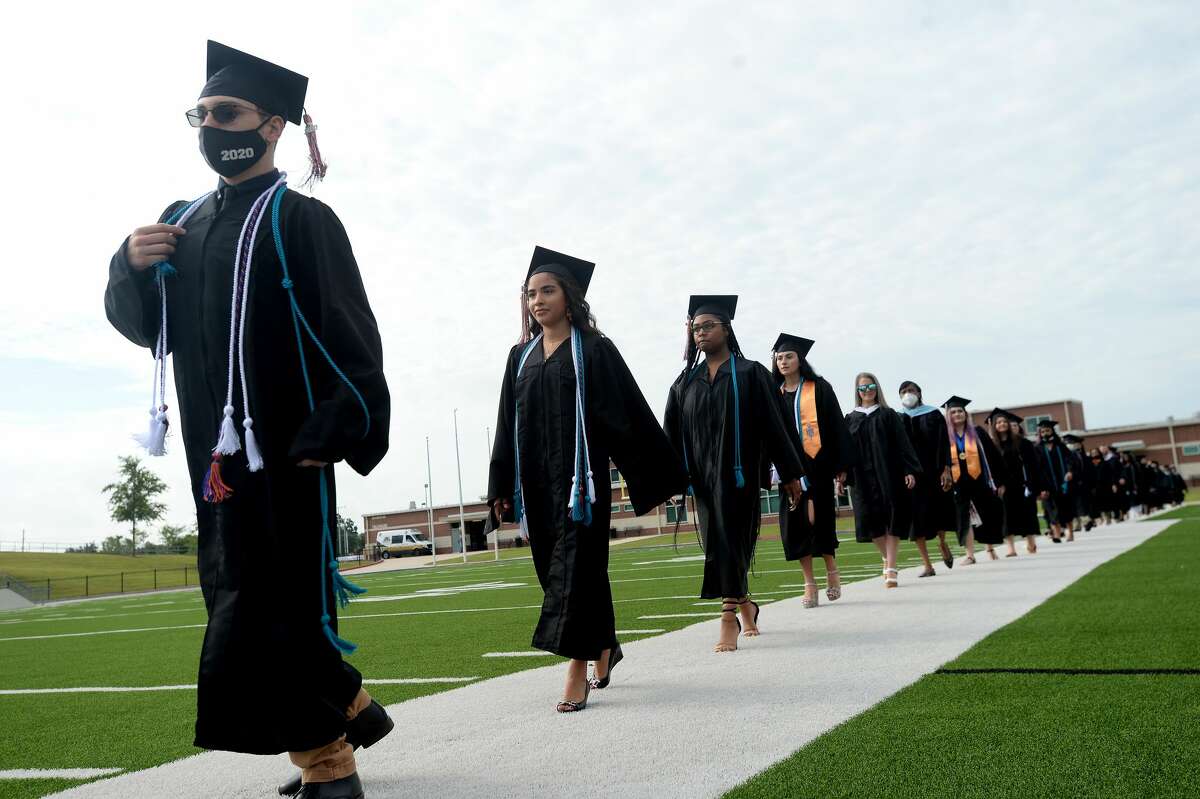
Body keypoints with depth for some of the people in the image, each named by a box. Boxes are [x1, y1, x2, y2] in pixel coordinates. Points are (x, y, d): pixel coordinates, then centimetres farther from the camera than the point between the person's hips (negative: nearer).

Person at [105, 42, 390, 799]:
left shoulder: (300, 219, -6)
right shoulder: (183, 221, 15)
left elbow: (350, 332, -13)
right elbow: (144, 326, 15)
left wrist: (331, 432, -22)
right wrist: (133, 265, -4)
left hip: (284, 444, -7)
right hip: (217, 448, 8)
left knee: (273, 608, -6)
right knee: (241, 598, 13)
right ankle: (348, 713, 31)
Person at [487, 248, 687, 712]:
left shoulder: (593, 349, -2)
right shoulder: (521, 356, 13)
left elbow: (629, 414, -4)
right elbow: (508, 425, 12)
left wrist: (655, 478, -7)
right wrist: (502, 489, 7)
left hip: (578, 474, -5)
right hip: (536, 480, 6)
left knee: (576, 567, -7)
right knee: (556, 571, 12)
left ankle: (578, 671, -2)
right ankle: (605, 648, 31)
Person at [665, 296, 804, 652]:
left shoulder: (750, 373, -1)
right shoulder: (686, 381, 11)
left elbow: (773, 425, -3)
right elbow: (671, 434, 8)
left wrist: (790, 474, -6)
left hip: (737, 472, -5)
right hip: (702, 476, 5)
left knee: (730, 542, -9)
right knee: (717, 544, 11)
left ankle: (729, 619, -6)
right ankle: (745, 604, 30)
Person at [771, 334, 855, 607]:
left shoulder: (819, 388, 2)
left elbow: (836, 427, 0)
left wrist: (841, 464, -5)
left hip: (817, 463, -3)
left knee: (819, 519, -4)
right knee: (796, 522, 0)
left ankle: (831, 569, 21)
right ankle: (809, 582, 8)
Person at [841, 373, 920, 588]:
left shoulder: (888, 415, 5)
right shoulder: (850, 419, 10)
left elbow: (902, 444, 0)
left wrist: (909, 470, -11)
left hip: (888, 475, -2)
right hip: (862, 478, 2)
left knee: (891, 519, -4)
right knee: (871, 521, 1)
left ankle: (891, 569, -2)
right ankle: (887, 557, 26)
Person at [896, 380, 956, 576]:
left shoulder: (933, 415, 5)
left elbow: (943, 443, -1)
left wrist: (946, 469, -11)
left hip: (933, 470, 0)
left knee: (940, 510, 3)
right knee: (917, 515, -2)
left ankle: (942, 543, 37)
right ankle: (928, 566, 2)